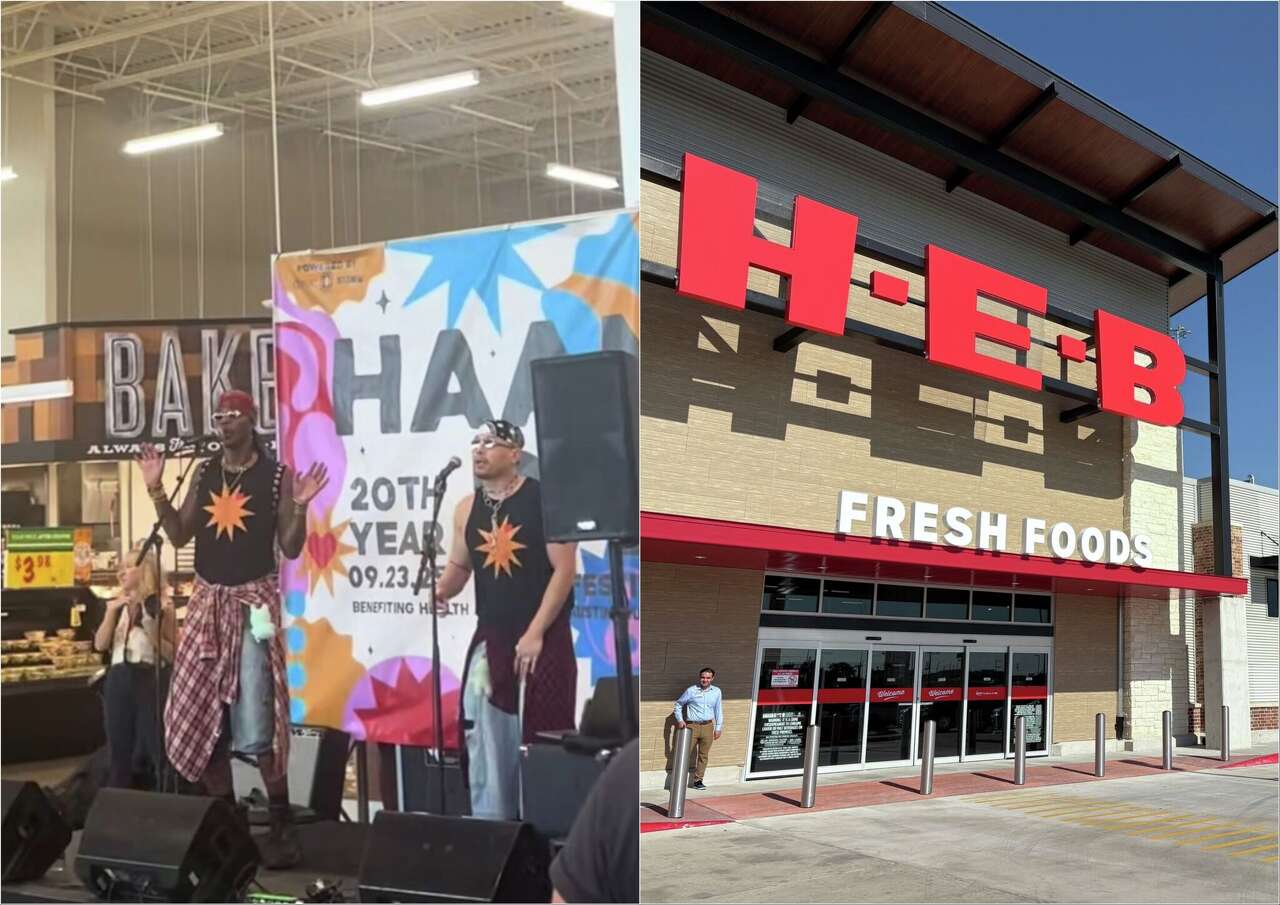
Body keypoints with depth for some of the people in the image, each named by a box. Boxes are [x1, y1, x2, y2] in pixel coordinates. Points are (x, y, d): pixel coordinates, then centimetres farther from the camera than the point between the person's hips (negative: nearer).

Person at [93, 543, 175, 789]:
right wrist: (112, 612, -4)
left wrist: (150, 629, -11)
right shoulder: (117, 606, 16)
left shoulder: (160, 607, 2)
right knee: (119, 750, 8)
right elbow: (100, 645, 5)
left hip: (148, 681, -5)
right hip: (118, 681, 5)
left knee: (155, 748, -8)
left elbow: (173, 655, -2)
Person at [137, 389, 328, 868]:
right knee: (198, 717, 6)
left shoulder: (276, 475, -4)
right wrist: (156, 489, 1)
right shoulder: (205, 473, 10)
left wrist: (299, 507, -21)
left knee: (254, 725, -12)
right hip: (208, 602, 6)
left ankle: (281, 824, -3)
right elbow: (179, 535, 10)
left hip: (252, 603, -6)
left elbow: (290, 549, -5)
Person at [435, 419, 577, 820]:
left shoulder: (545, 499, -9)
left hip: (543, 639, -5)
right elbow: (459, 566, 18)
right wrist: (441, 590, -6)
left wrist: (535, 633, -15)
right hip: (489, 640, 5)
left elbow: (564, 569, -12)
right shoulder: (467, 509, 8)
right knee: (486, 742, 4)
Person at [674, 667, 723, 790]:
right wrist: (680, 720, -3)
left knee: (703, 755, 8)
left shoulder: (716, 692, 7)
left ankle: (698, 781, 17)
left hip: (707, 727, 3)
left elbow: (718, 710, 14)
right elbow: (678, 704, 7)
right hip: (692, 726, -3)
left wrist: (718, 728, 11)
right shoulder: (691, 690, -3)